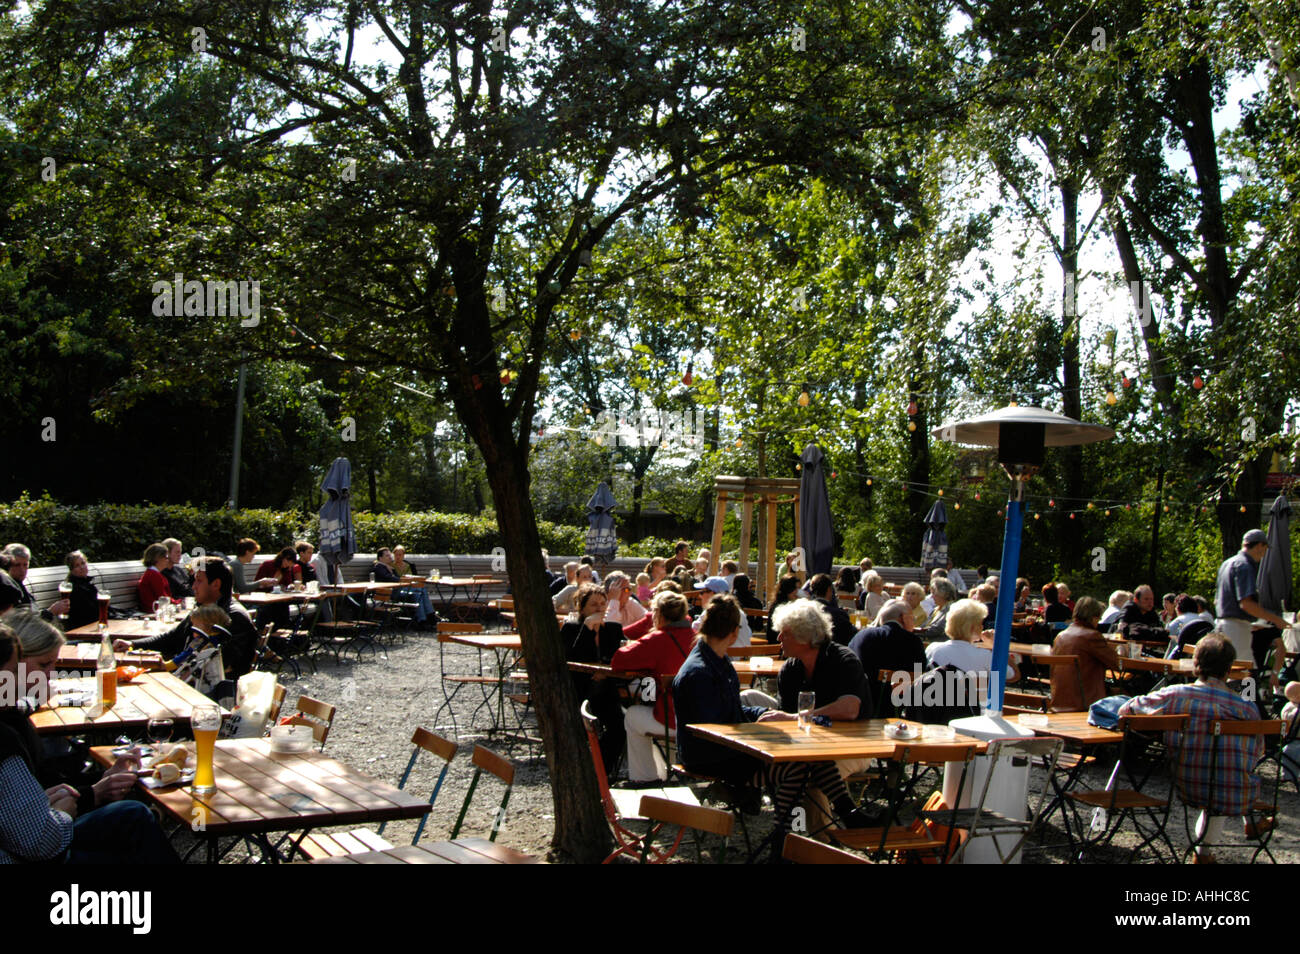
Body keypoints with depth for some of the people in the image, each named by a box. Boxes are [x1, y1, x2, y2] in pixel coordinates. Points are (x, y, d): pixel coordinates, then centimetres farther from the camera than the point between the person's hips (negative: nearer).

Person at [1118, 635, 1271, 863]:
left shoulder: (1173, 695, -10)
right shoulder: (1247, 709, -10)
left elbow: (1125, 710, 4)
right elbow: (1256, 754, 3)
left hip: (1186, 790, 1)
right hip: (1237, 799, -1)